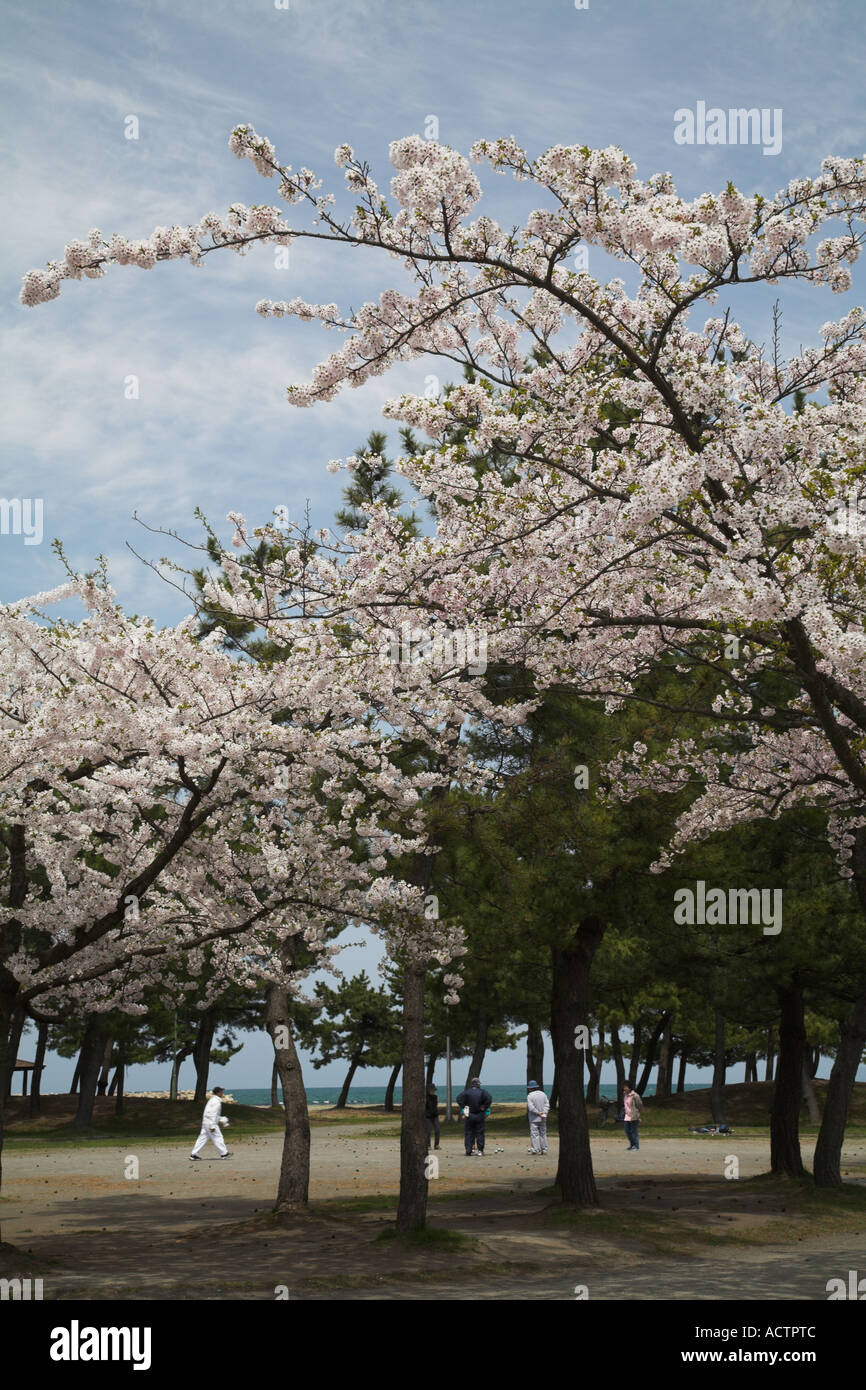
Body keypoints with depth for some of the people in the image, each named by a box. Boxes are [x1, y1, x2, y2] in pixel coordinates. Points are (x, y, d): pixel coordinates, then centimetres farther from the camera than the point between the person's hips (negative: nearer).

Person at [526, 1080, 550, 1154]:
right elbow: (547, 1104, 4)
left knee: (534, 1133, -2)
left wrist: (539, 1113, -9)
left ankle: (535, 1149, -7)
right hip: (543, 1119, 5)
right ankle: (544, 1149, 13)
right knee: (543, 1133, 11)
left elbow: (531, 1108, -16)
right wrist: (544, 1113, -4)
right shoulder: (543, 1094, 7)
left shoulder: (529, 1096, -10)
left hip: (534, 1119, -5)